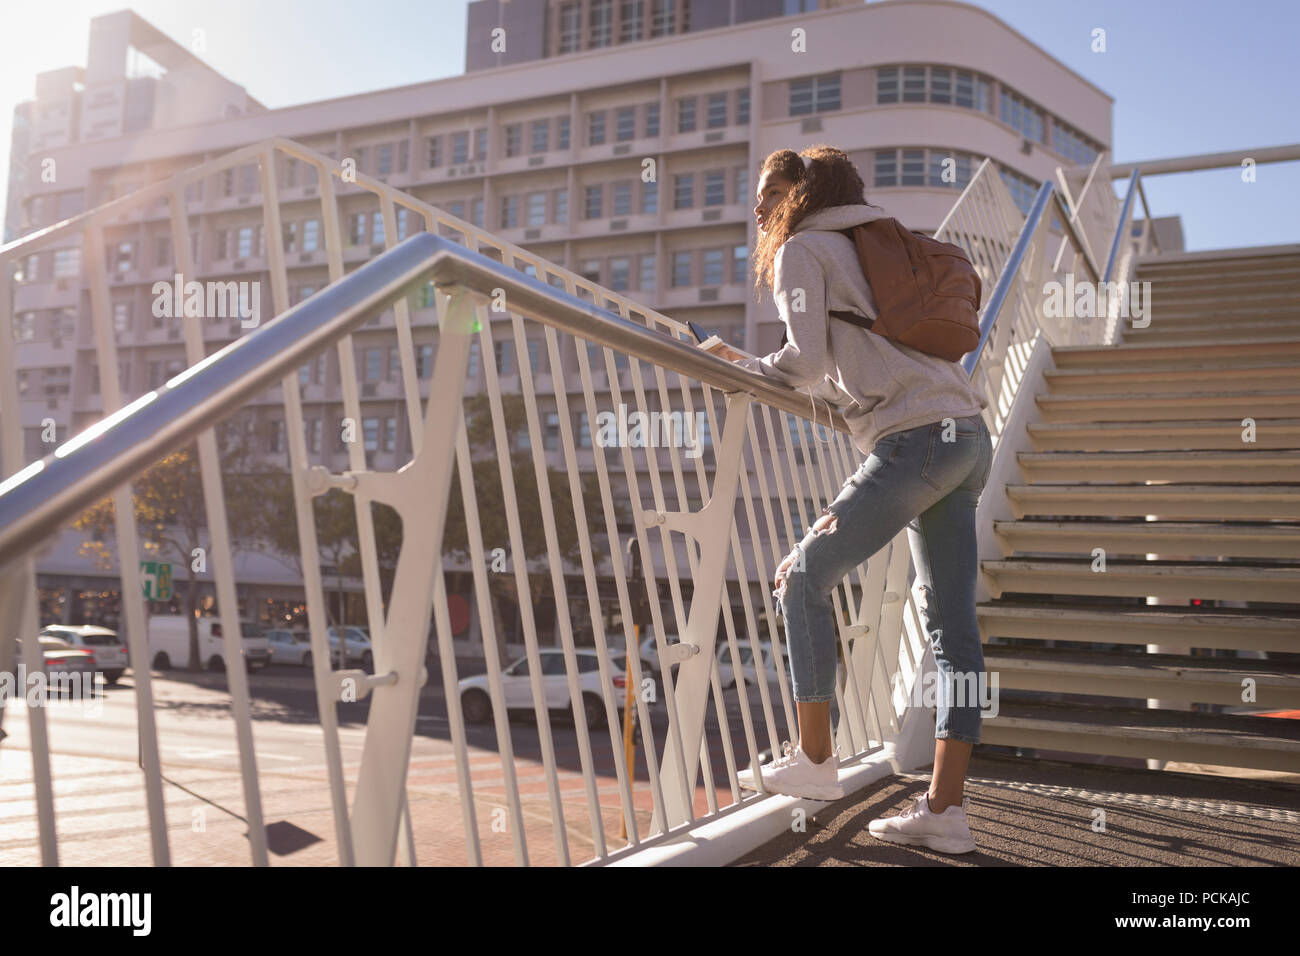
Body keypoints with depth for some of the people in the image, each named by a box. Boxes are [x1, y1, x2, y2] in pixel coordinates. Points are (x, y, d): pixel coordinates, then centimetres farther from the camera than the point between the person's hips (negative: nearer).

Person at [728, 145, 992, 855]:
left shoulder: (801, 249, 4)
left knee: (803, 579, 2)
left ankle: (814, 759, 7)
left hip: (912, 440, -8)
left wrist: (745, 368, 10)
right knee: (950, 622, 3)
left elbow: (807, 358, -6)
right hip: (968, 438, 9)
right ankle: (946, 808, 5)